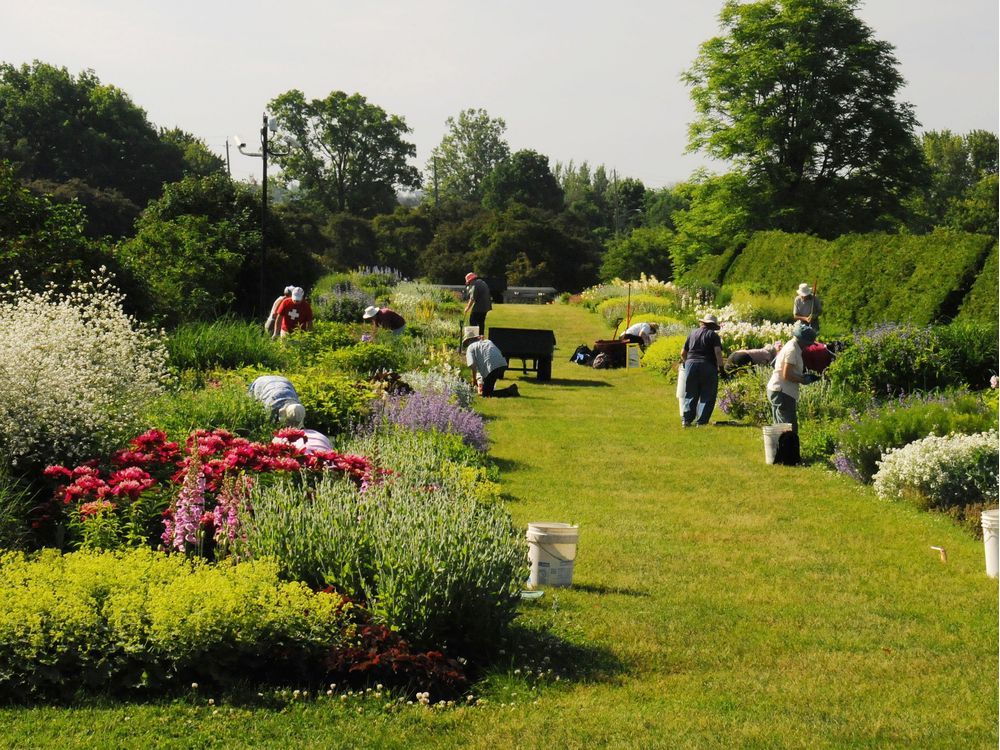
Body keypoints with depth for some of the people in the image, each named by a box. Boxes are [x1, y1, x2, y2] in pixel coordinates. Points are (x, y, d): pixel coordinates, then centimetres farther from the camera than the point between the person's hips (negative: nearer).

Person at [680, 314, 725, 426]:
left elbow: (683, 353, 19)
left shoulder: (693, 333, 15)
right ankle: (701, 421, -2)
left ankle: (686, 419, 3)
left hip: (691, 364, 4)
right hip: (708, 366, -4)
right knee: (707, 396, 3)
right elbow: (718, 352, -12)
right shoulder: (713, 335, 1)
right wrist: (720, 366, -8)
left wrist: (686, 362, 35)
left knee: (690, 395, 11)